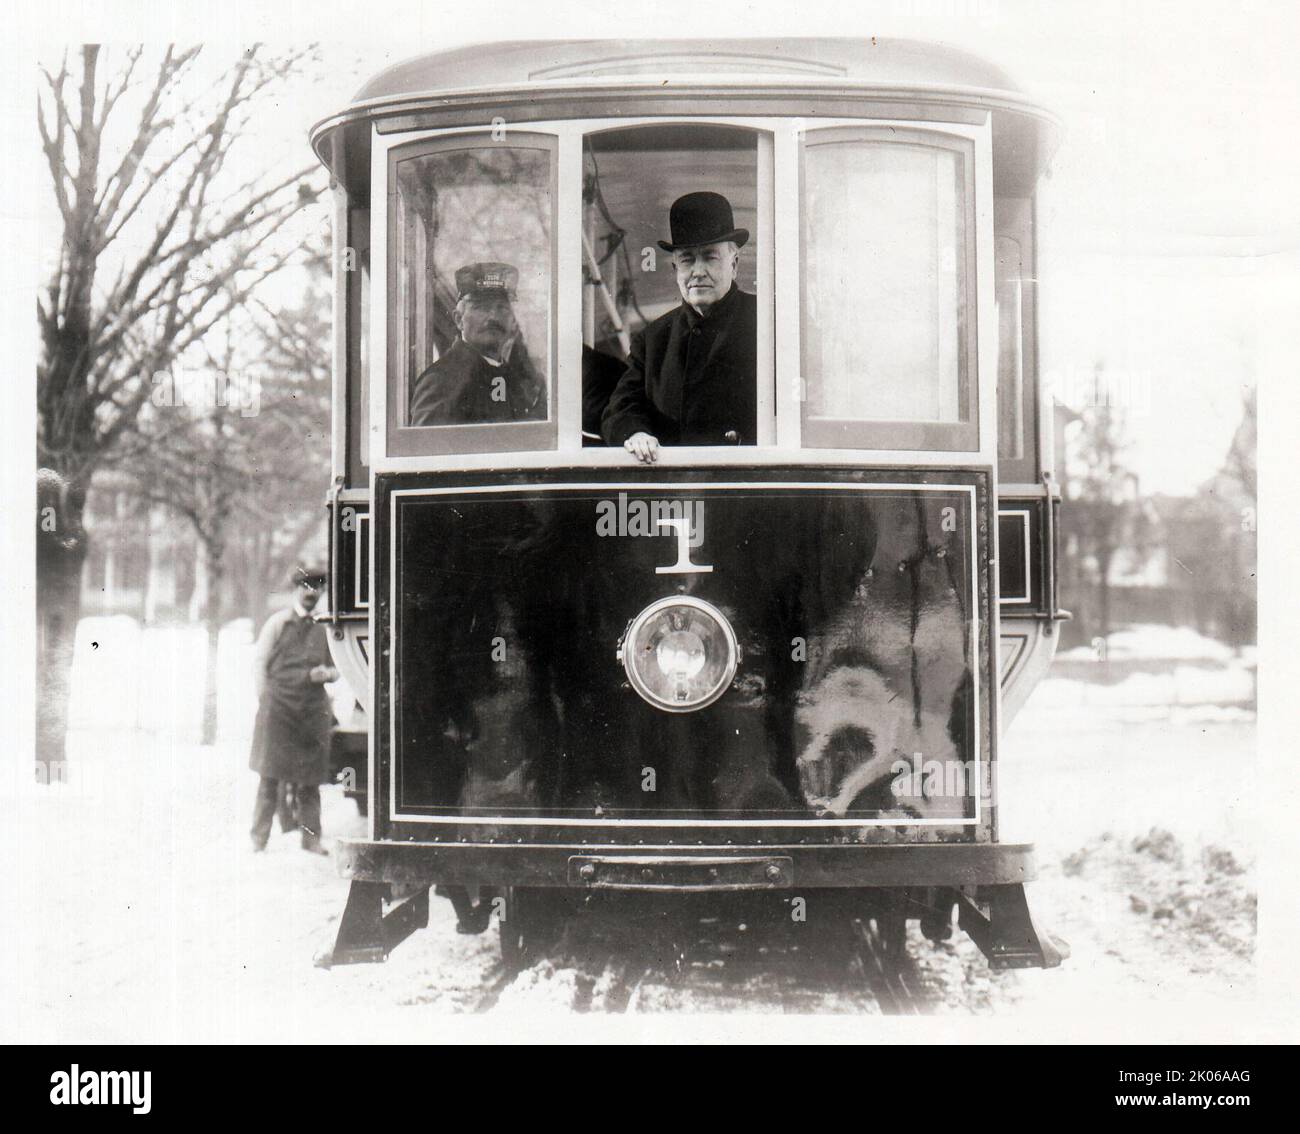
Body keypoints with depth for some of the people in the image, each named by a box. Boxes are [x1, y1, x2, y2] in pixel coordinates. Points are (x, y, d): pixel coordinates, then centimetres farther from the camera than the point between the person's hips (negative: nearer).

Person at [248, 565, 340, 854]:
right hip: (278, 708, -3)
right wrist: (265, 699, -4)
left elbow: (333, 669, 23)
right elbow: (259, 662, 4)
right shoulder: (279, 622, 4)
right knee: (270, 776, -1)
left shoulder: (323, 629, 14)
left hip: (313, 709, 3)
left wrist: (325, 674, -1)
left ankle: (311, 838, 9)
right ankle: (259, 838, 4)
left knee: (310, 779, 4)